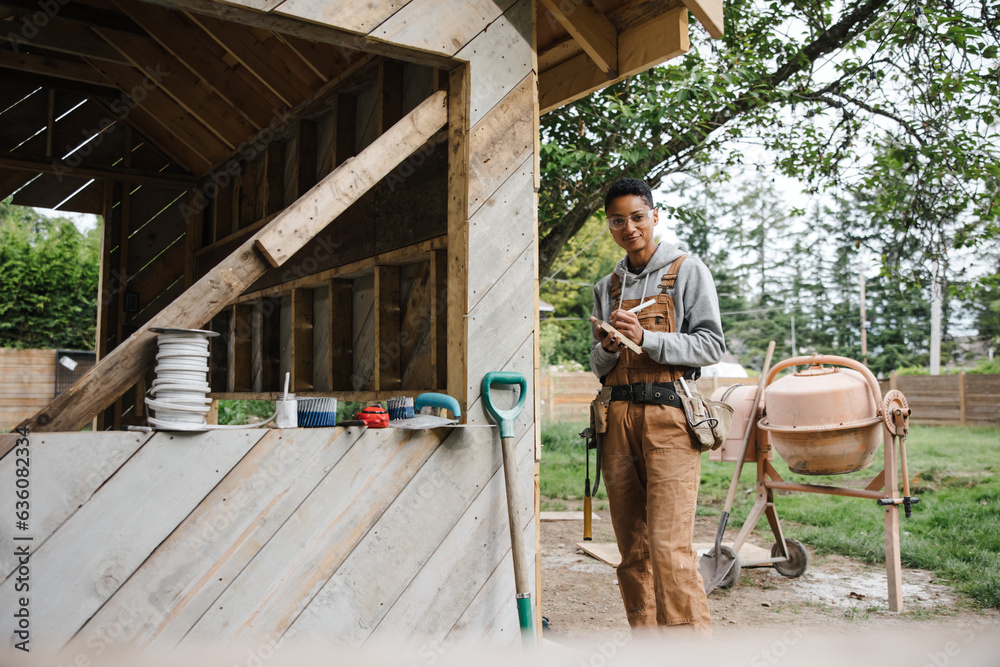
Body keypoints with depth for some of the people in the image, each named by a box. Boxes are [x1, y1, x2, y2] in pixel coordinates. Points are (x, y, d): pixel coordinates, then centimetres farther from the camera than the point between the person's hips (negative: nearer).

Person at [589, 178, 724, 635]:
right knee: (632, 548, 6)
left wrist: (645, 338, -12)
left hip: (668, 414, -5)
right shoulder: (607, 287, 20)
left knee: (669, 546, -13)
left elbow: (711, 345, -2)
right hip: (618, 417, 5)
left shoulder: (687, 270, 7)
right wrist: (608, 347, -1)